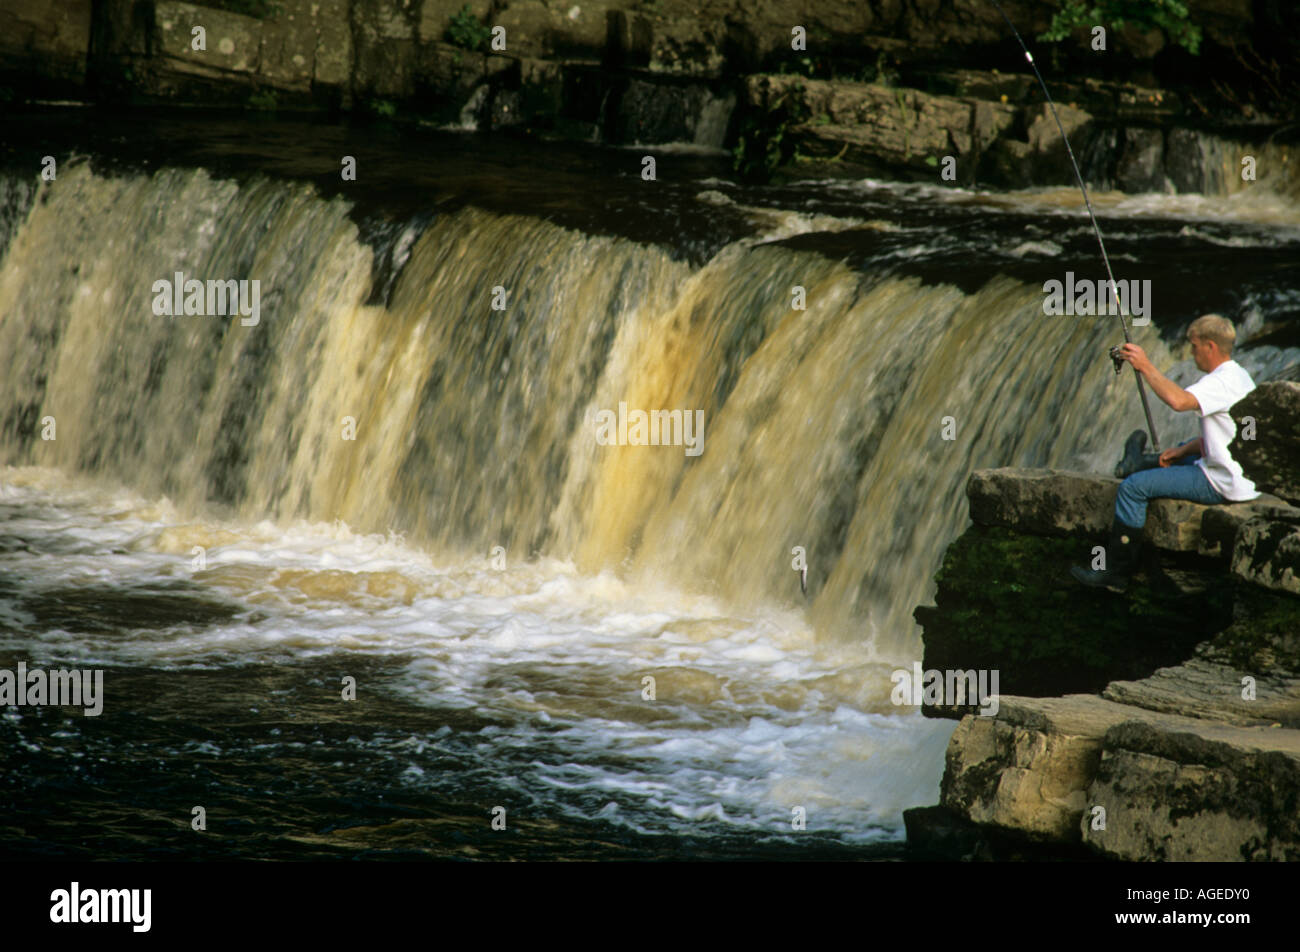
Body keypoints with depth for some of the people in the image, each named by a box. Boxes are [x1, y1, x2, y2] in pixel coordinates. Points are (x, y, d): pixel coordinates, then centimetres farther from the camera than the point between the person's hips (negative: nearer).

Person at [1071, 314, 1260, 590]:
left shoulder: (1223, 382, -20)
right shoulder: (1238, 376, 13)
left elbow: (1179, 400, -37)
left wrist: (1146, 367, -25)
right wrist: (1182, 451, 12)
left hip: (1223, 484, -10)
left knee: (1133, 487, -7)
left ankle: (1115, 573, 0)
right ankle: (1143, 462, 60)